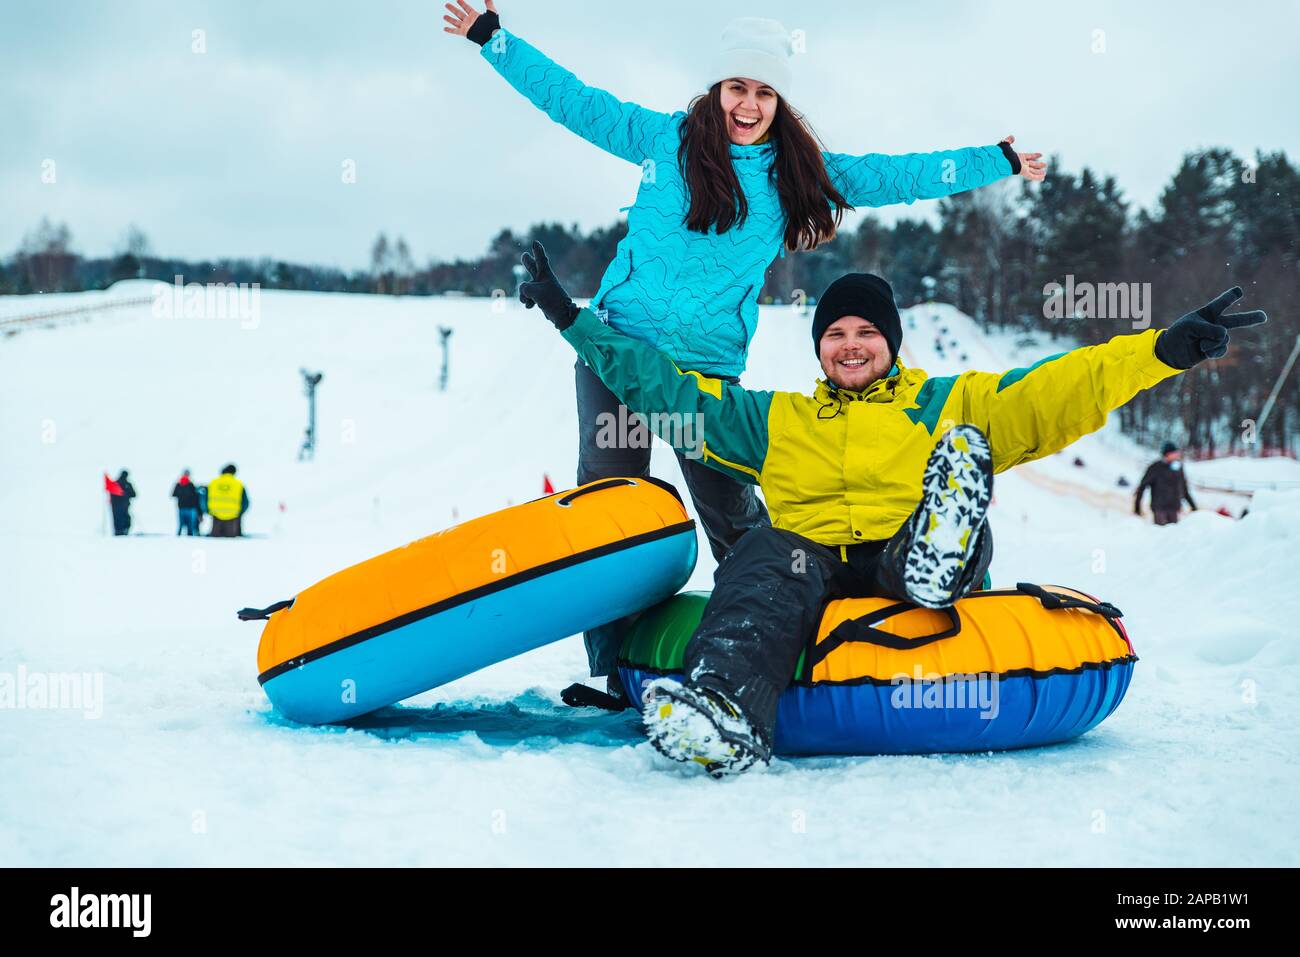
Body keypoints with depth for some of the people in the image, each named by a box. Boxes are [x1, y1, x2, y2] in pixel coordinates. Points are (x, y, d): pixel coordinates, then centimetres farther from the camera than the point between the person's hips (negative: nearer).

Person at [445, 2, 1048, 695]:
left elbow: (891, 177, 14)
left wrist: (996, 164, 17)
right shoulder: (665, 138, 4)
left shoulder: (799, 172, 8)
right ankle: (609, 670, 6)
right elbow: (569, 98, 6)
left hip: (710, 367, 0)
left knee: (732, 511, -4)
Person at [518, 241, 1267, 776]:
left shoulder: (953, 404, 23)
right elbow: (671, 391, 23)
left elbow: (1051, 392, 9)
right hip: (811, 565, 1)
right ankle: (726, 714, -62)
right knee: (771, 558, -34)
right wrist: (573, 319, 18)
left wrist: (1164, 351, -6)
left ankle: (938, 560, -56)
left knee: (961, 454, -22)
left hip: (904, 568, 0)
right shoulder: (777, 421, 29)